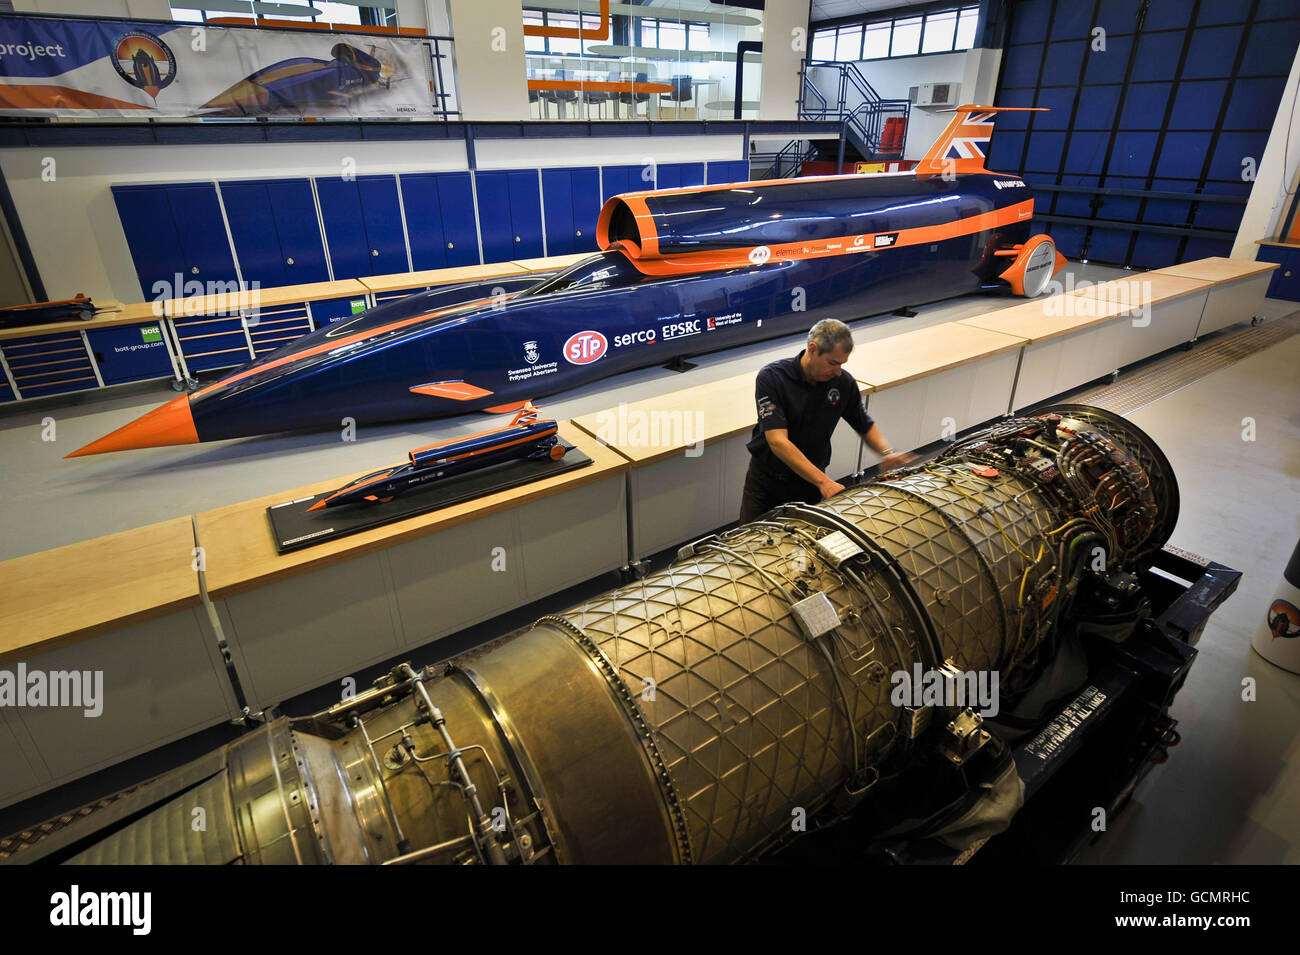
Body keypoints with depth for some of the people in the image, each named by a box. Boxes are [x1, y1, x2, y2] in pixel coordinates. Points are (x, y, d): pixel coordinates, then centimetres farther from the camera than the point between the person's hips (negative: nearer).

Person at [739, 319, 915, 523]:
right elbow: (778, 441, -31)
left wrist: (887, 452, -14)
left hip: (810, 480, 2)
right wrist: (823, 482, -37)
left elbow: (866, 426, 8)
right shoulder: (771, 377, -22)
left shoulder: (843, 382, -9)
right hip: (766, 478, -2)